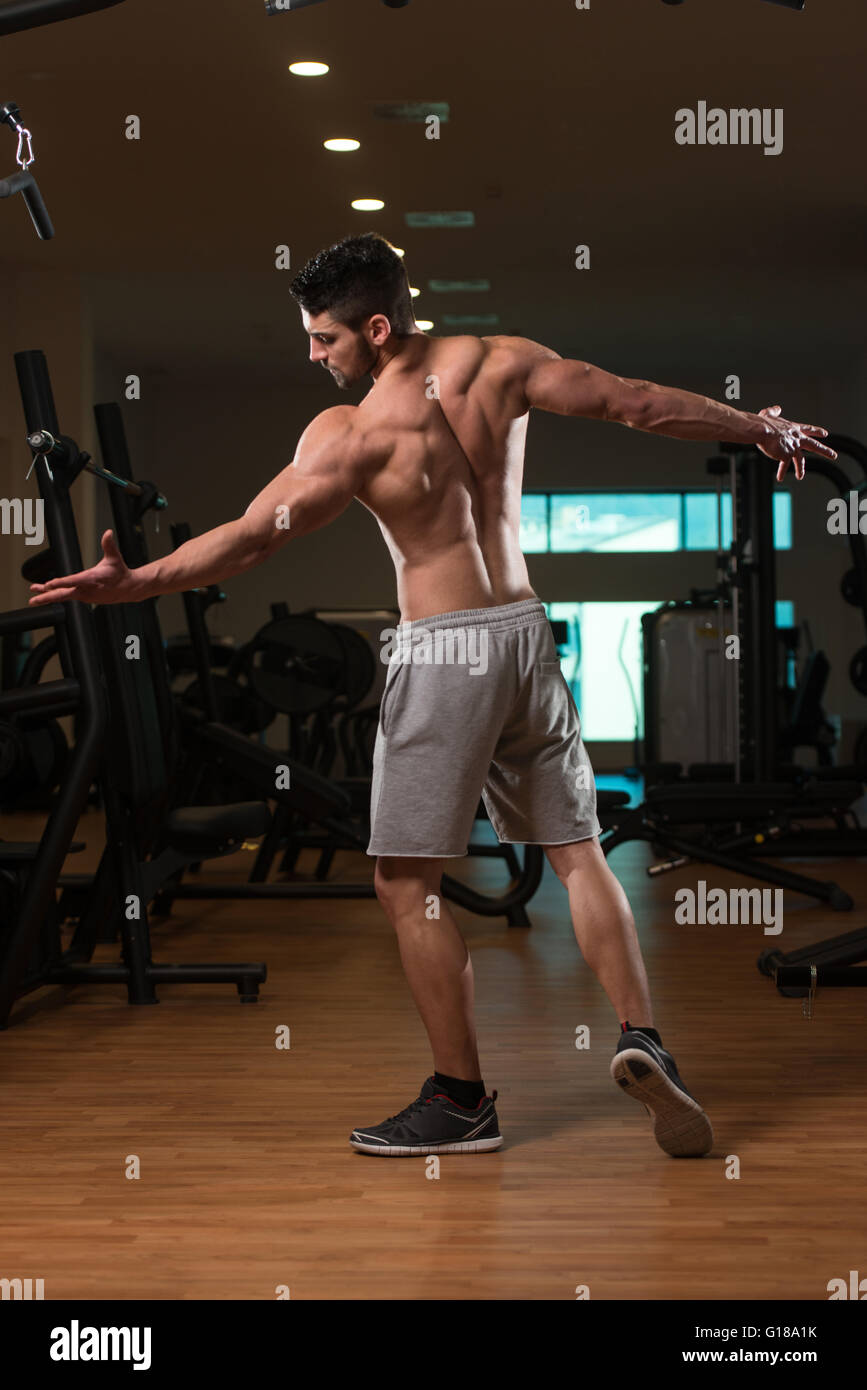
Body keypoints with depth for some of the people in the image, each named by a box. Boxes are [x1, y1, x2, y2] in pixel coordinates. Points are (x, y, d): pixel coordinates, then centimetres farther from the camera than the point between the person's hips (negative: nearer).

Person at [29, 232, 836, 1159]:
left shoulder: (351, 432, -12)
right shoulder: (498, 364, 2)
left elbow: (254, 535, -15)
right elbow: (641, 404, 7)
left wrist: (135, 584, -10)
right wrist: (761, 430, 19)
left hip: (443, 651, -6)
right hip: (526, 631, 6)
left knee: (407, 880, 3)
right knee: (576, 849, 15)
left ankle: (460, 1101, 7)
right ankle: (640, 1036, 1)